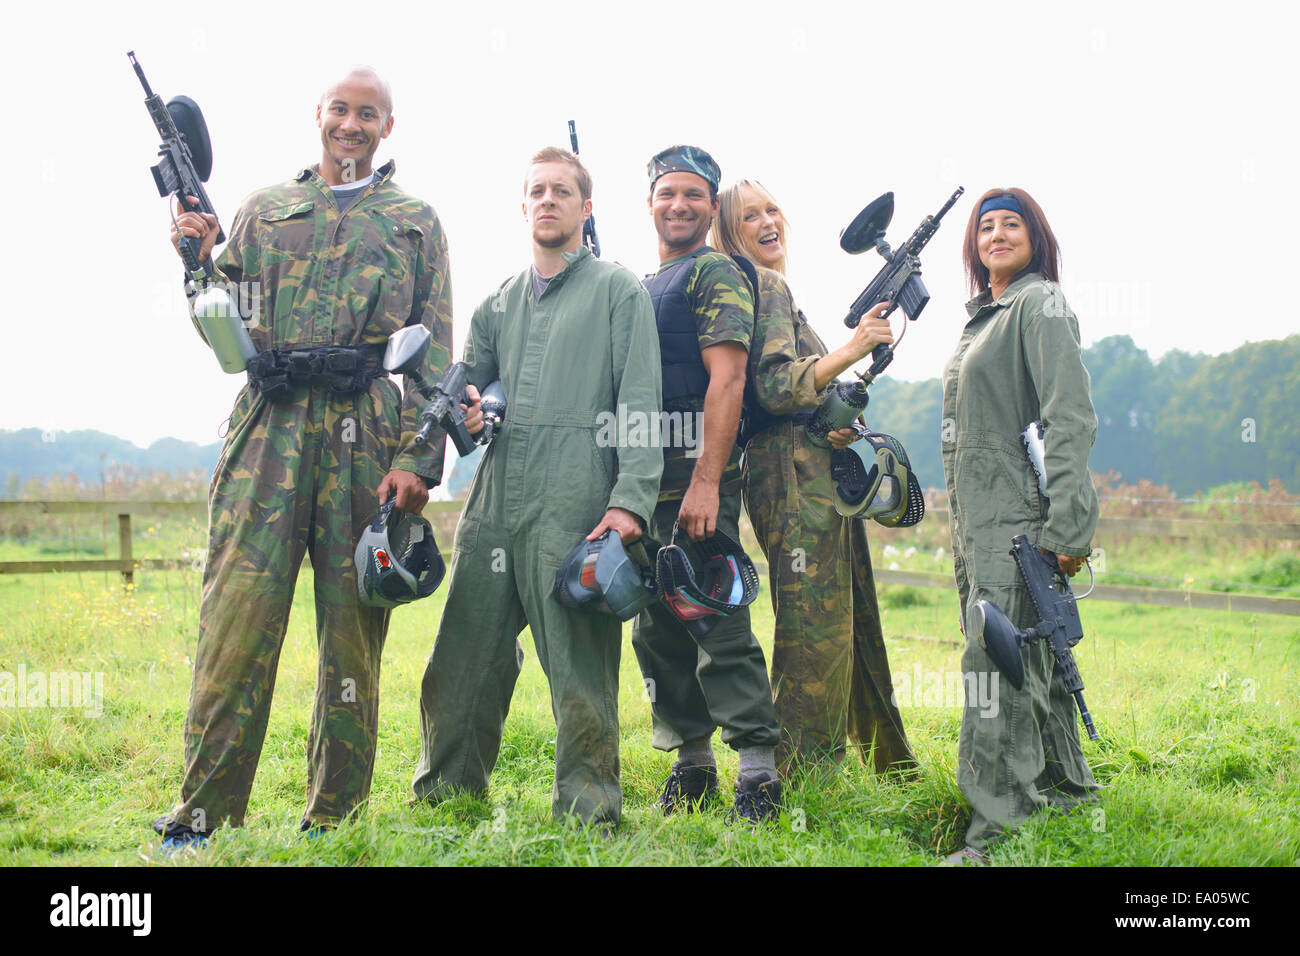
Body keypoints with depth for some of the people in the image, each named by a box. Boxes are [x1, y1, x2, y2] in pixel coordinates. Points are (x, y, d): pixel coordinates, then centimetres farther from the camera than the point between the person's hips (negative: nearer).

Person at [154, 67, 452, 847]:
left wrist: (419, 459, -5)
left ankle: (337, 818, 9)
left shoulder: (417, 223, 15)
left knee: (354, 623, 1)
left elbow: (435, 352, 7)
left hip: (368, 438, 0)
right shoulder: (263, 211, 19)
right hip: (270, 429, 1)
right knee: (237, 612, -9)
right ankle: (205, 810, -5)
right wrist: (198, 261, -1)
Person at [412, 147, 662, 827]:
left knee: (580, 669, -5)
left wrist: (630, 499, -13)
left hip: (576, 509, -5)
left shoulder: (619, 291, 6)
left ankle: (585, 810, 3)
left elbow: (639, 404, -2)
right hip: (494, 507, 5)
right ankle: (444, 796, 20)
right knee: (462, 663, 7)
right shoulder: (497, 305, 22)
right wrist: (464, 410, 0)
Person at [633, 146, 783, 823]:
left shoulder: (716, 274, -4)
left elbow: (727, 379, -14)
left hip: (698, 479, -8)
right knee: (656, 627, 11)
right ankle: (692, 761, 22)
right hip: (644, 485, 8)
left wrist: (706, 482, -21)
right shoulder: (640, 289, 20)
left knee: (718, 624, -10)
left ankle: (759, 773, -6)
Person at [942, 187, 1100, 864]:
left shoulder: (1040, 305, -7)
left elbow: (1070, 419, -15)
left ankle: (1002, 834, -10)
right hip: (978, 520, 9)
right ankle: (1063, 790, 26)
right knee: (1032, 662, 15)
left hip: (1019, 518, -9)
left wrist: (1066, 525, -22)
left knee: (998, 667, -11)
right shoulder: (983, 315, 20)